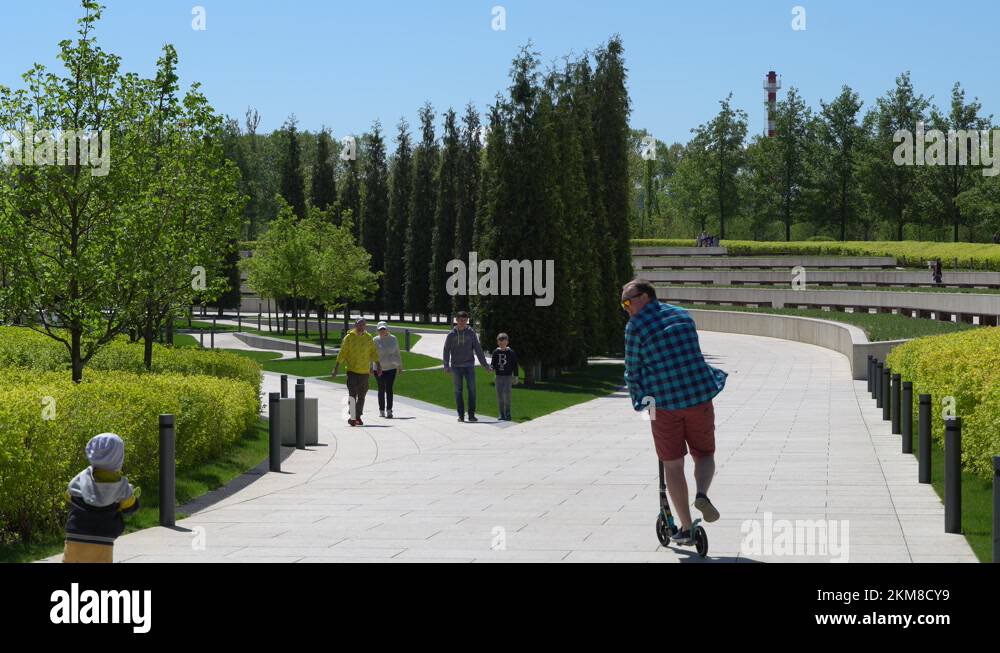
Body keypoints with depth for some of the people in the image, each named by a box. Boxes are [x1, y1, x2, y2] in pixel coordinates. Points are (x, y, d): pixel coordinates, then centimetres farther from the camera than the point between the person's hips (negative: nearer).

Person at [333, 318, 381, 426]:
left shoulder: (368, 338, 6)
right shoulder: (349, 337, -2)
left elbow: (374, 352, 8)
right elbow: (342, 353, -2)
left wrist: (378, 365, -2)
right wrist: (337, 367, -6)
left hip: (364, 371, 3)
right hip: (352, 370, -3)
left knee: (362, 396, 9)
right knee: (352, 394, -11)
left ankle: (358, 417, 20)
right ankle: (352, 417, -9)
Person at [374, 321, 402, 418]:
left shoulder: (393, 339, 3)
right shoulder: (376, 340, -3)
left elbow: (397, 353, 11)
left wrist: (400, 366, 14)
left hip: (391, 367, 0)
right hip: (379, 368, 0)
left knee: (389, 389, -10)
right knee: (381, 389, 8)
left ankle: (389, 411, -14)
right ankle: (381, 410, 20)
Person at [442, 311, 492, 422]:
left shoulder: (471, 333, 3)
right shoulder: (452, 335, 3)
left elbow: (478, 349, 4)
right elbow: (446, 351, 3)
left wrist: (485, 364, 1)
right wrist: (446, 365, -8)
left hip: (469, 366, 0)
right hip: (456, 367, 0)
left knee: (472, 390, -6)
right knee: (458, 391, 4)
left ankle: (471, 414, -3)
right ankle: (461, 415, 9)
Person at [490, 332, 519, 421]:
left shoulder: (511, 352, -2)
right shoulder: (496, 352, 4)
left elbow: (515, 365, 2)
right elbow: (493, 363, 9)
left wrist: (515, 376, 1)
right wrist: (492, 368, -14)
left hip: (508, 376, -3)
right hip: (498, 376, 3)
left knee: (507, 394, -10)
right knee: (499, 396, 4)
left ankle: (507, 414, -3)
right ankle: (501, 415, 12)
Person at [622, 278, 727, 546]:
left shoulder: (635, 326, -3)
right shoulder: (683, 316, 12)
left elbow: (633, 372, 1)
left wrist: (639, 402, 18)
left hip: (664, 402, -3)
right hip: (699, 394, 3)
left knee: (673, 465, 8)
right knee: (704, 455, 18)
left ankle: (686, 529, 9)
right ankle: (702, 493, -12)